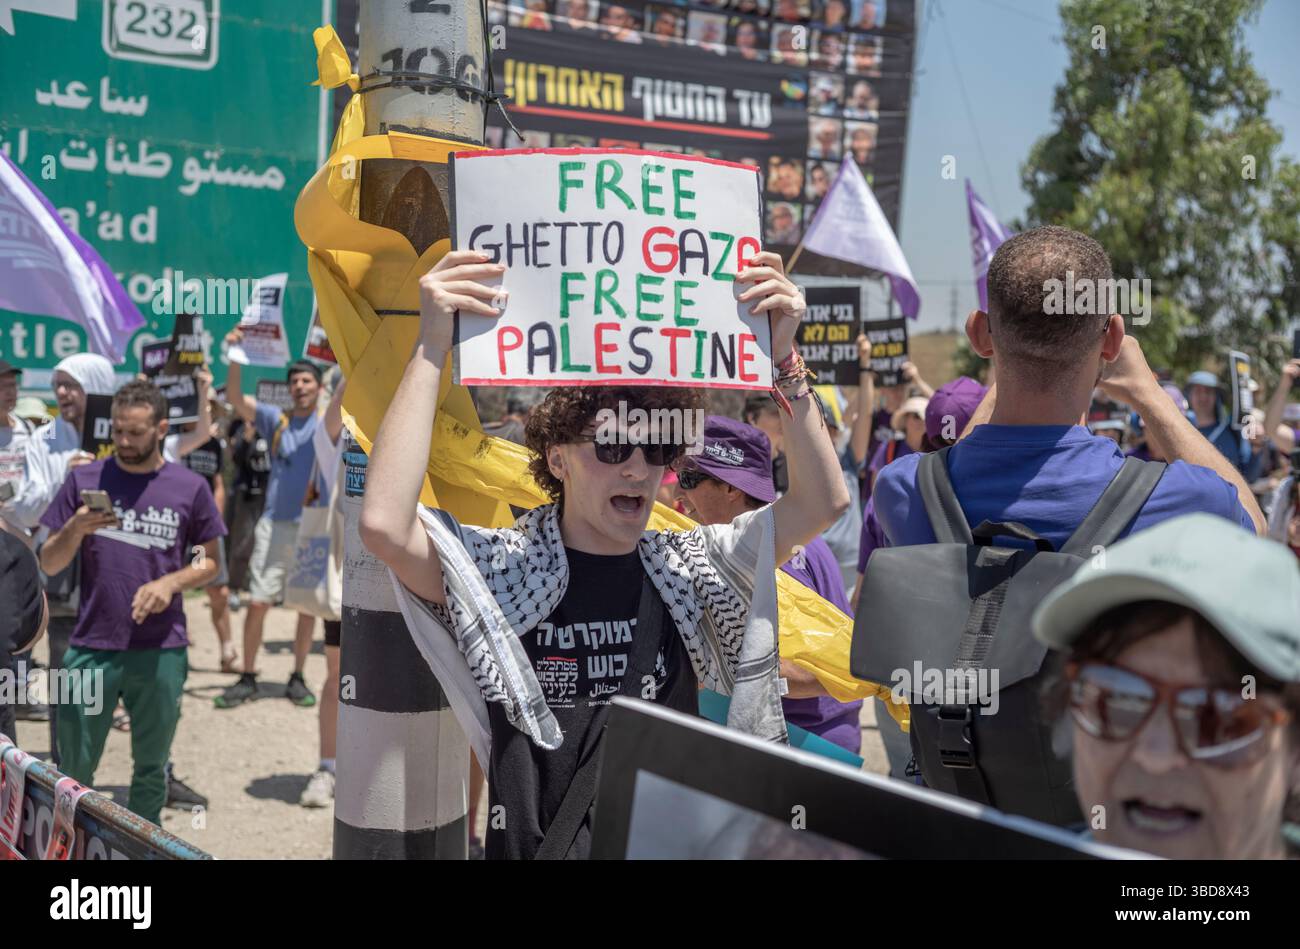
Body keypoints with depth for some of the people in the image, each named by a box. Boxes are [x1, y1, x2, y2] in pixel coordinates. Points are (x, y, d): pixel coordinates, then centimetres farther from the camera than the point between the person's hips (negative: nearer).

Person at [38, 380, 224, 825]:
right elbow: (49, 564, 3)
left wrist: (172, 581, -11)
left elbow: (208, 563, 8)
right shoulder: (84, 479, 1)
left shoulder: (190, 487, 1)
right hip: (91, 647, 0)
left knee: (151, 767, 11)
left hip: (161, 650, 0)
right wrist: (75, 529, -16)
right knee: (74, 771, 4)